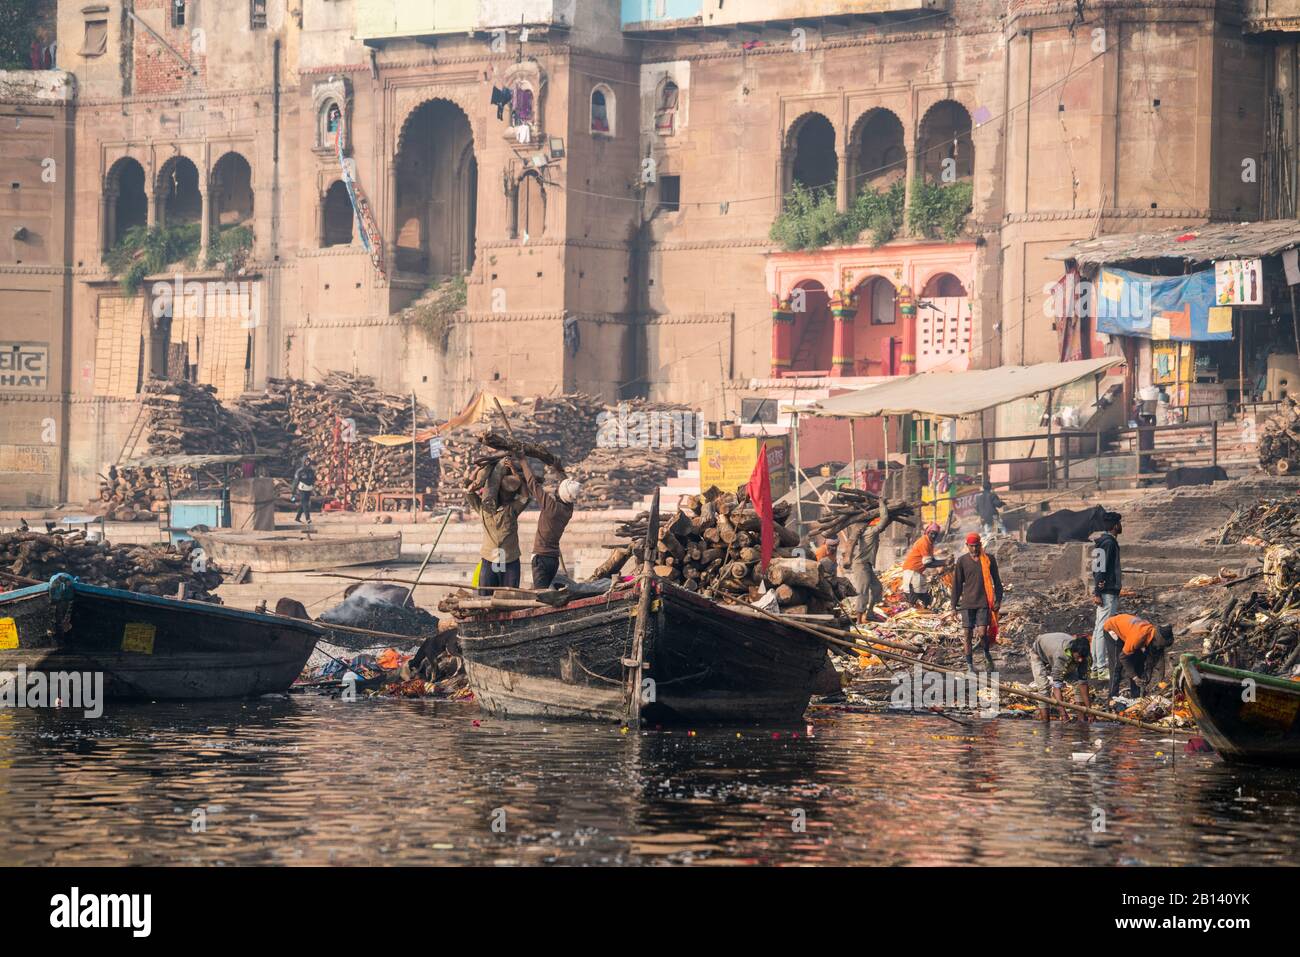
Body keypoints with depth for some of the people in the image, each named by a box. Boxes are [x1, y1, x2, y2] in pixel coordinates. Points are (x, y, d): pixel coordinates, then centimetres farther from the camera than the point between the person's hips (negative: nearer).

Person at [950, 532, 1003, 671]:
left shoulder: (989, 559, 2)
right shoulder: (962, 561, 3)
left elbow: (996, 581, 8)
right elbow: (957, 583, 8)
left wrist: (998, 600, 2)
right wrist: (954, 604, 7)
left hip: (984, 602, -1)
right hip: (967, 603, 1)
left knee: (982, 633, -11)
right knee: (967, 634, 2)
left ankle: (986, 653, 19)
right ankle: (969, 664, 13)